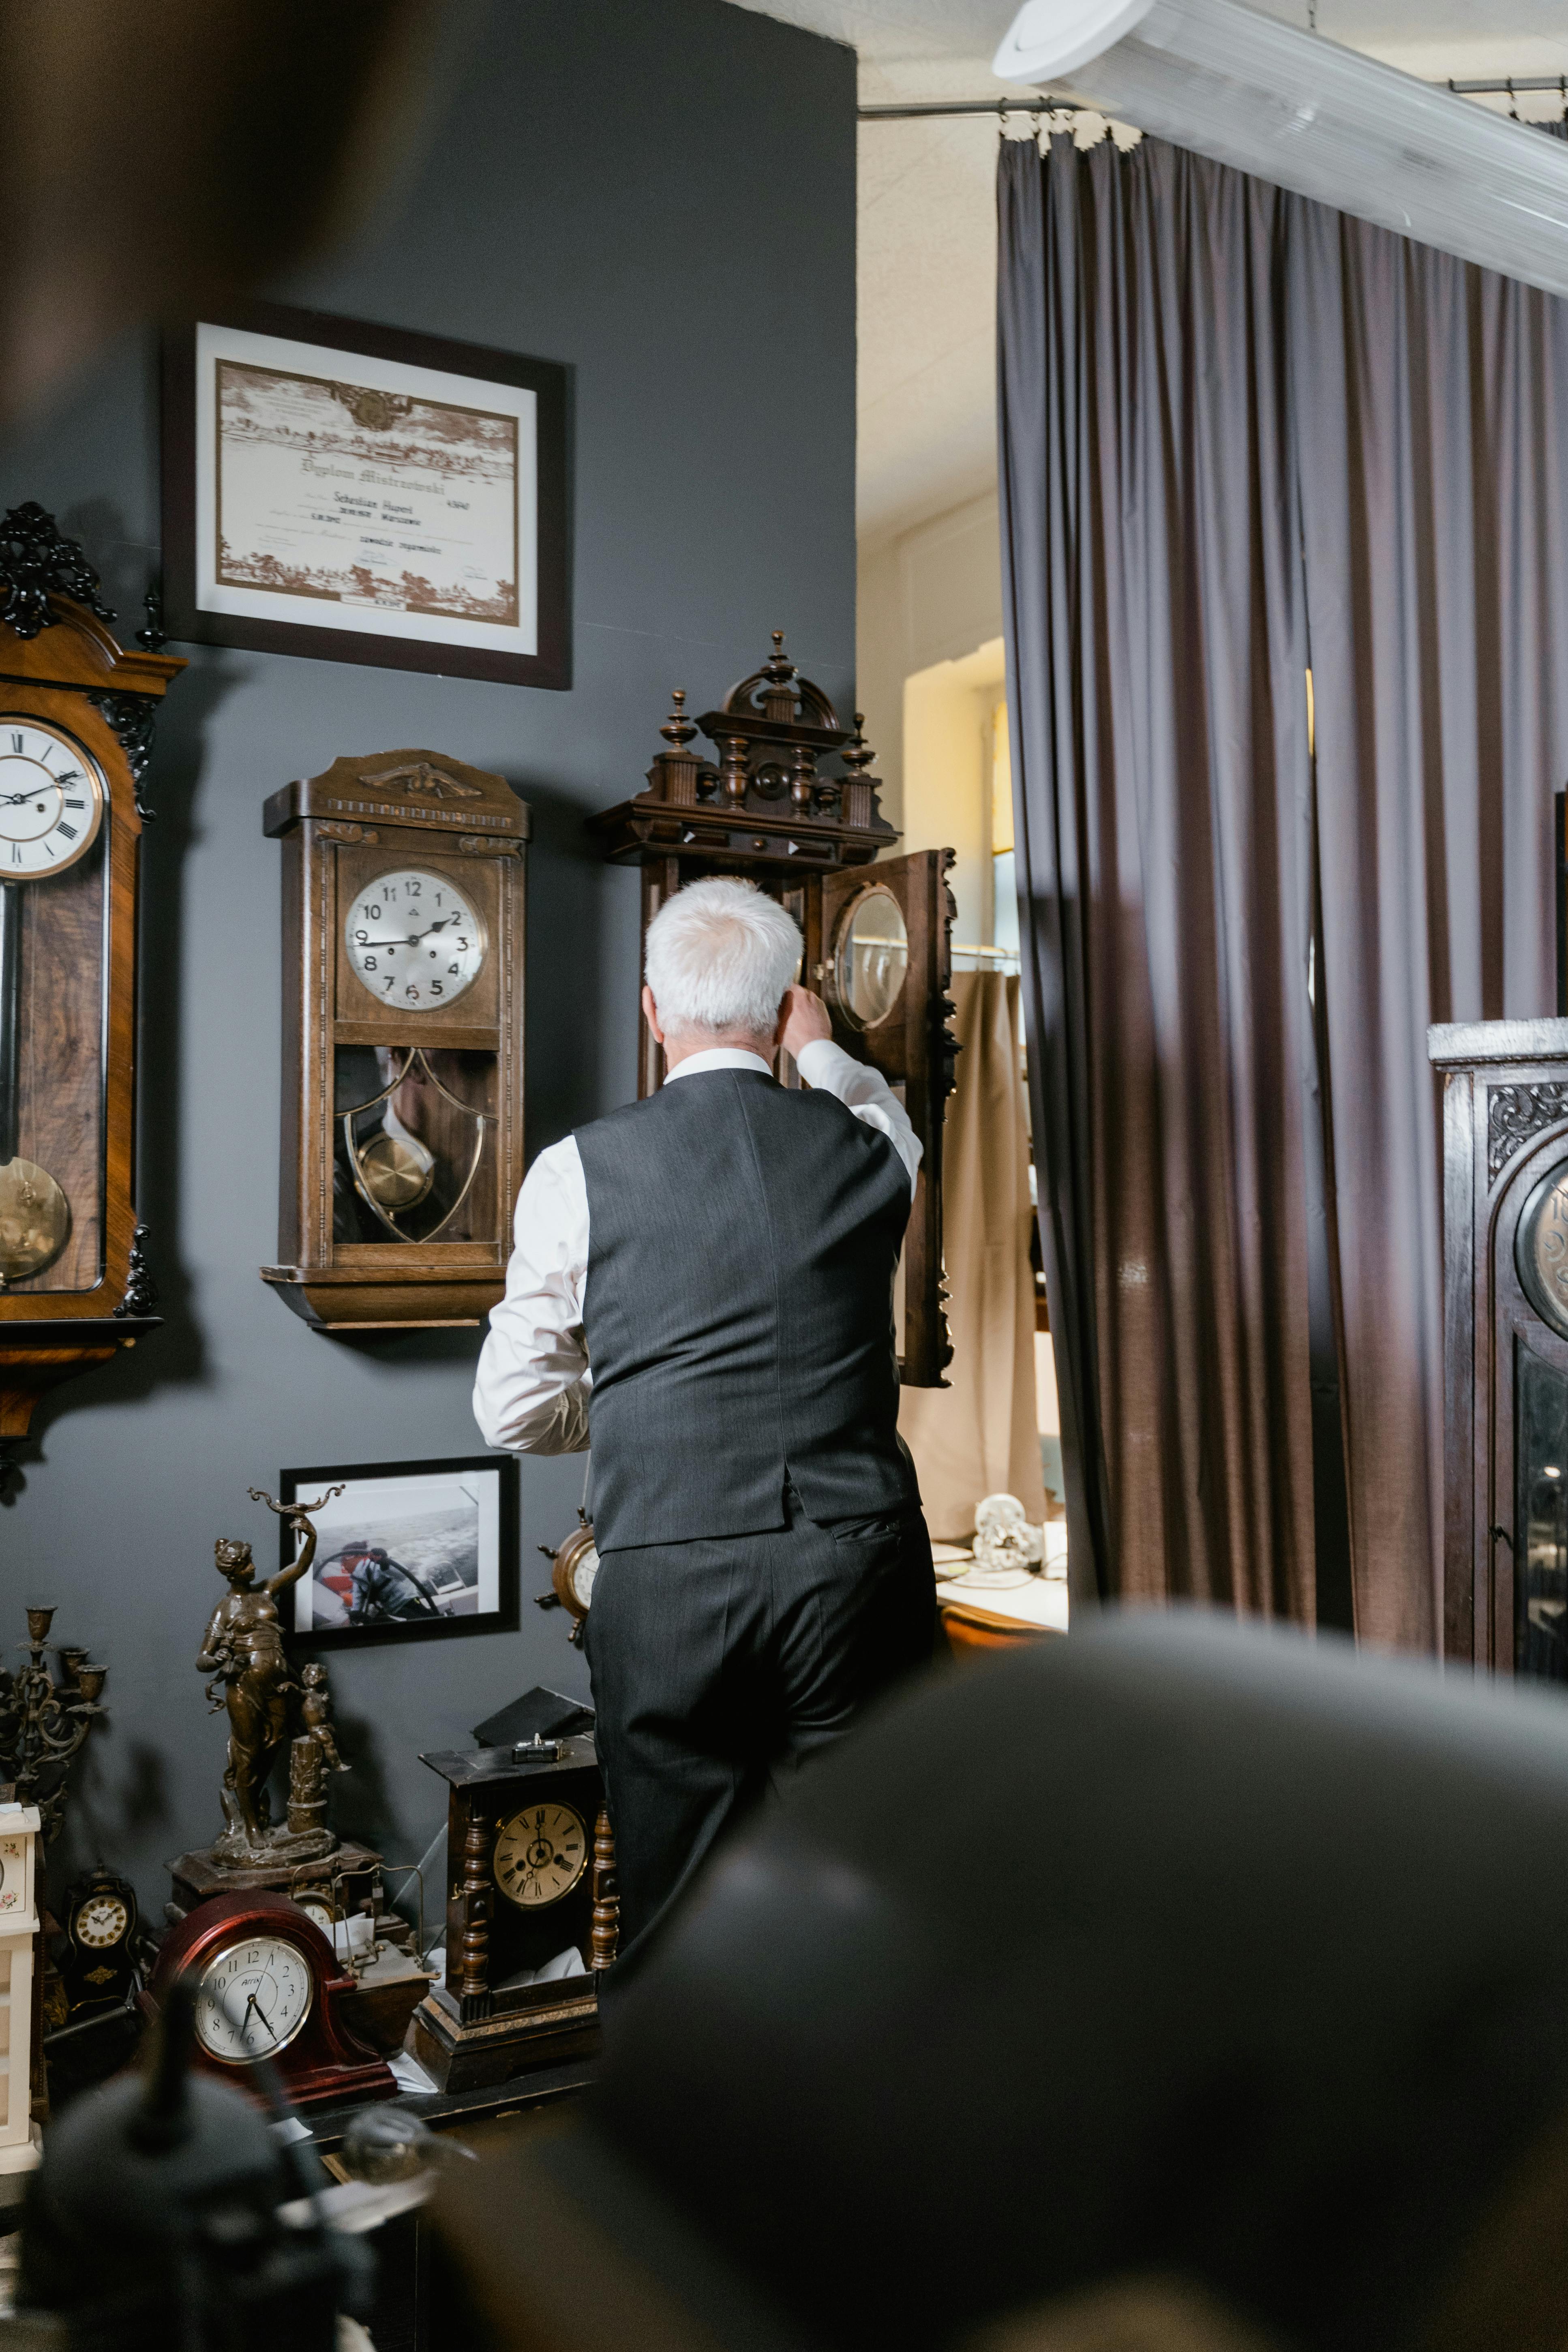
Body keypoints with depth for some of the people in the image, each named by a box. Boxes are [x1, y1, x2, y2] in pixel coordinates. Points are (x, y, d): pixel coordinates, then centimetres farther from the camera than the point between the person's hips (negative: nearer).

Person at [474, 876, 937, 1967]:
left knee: (677, 1916, 10)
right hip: (857, 1561, 2)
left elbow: (515, 1411, 5)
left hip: (667, 1582, -1)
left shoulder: (578, 1172, -2)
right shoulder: (867, 1143, 3)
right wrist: (823, 1051, 43)